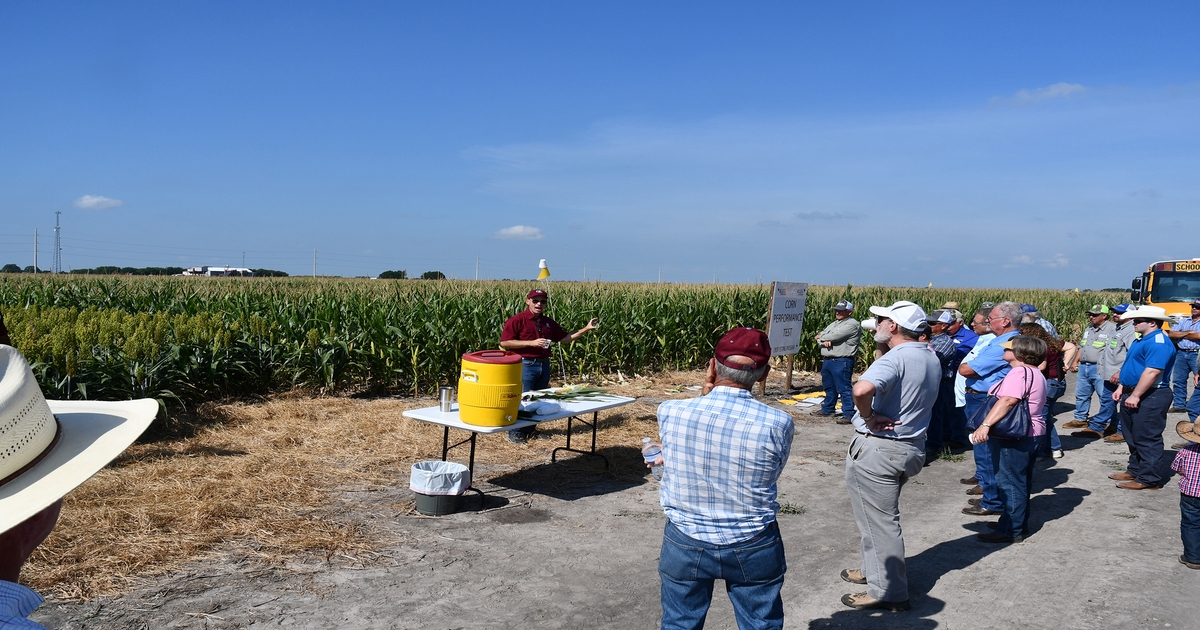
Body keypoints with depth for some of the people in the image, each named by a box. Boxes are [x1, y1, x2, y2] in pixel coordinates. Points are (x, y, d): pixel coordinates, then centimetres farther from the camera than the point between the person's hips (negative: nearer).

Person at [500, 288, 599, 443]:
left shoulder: (549, 323, 12)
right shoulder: (517, 320, -8)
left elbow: (565, 338, 18)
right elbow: (504, 343, -14)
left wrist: (586, 329, 9)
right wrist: (531, 343, -19)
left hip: (544, 365, 7)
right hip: (525, 365, -7)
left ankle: (530, 430, 27)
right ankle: (515, 433, 8)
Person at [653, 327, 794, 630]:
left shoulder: (670, 412, -17)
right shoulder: (778, 423, -19)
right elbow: (770, 475, 0)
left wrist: (707, 394, 0)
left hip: (685, 545, 1)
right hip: (754, 548, -1)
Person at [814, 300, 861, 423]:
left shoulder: (852, 324, -9)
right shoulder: (834, 323, 20)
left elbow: (835, 336, -18)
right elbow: (819, 336, 13)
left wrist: (822, 337, 0)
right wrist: (824, 341, -12)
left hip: (841, 361, -9)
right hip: (827, 360, 9)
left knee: (843, 389, -10)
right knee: (829, 387, 19)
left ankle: (849, 415, -9)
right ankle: (827, 409, 31)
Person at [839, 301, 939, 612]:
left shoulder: (896, 359, -24)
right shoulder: (932, 360, 6)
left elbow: (862, 390, -41)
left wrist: (868, 417, -23)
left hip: (876, 449, -9)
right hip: (911, 446, 9)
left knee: (879, 521, 3)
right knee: (881, 515, 24)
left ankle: (889, 592, 13)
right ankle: (875, 570, 38)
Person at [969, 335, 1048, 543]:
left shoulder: (1019, 373, -19)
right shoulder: (1036, 373, 15)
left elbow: (1008, 401, -32)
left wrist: (986, 424, -38)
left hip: (1014, 438, -11)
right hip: (1031, 433, 11)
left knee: (1010, 483, -5)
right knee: (1021, 481, 18)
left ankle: (1011, 530, 0)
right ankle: (1020, 523, 28)